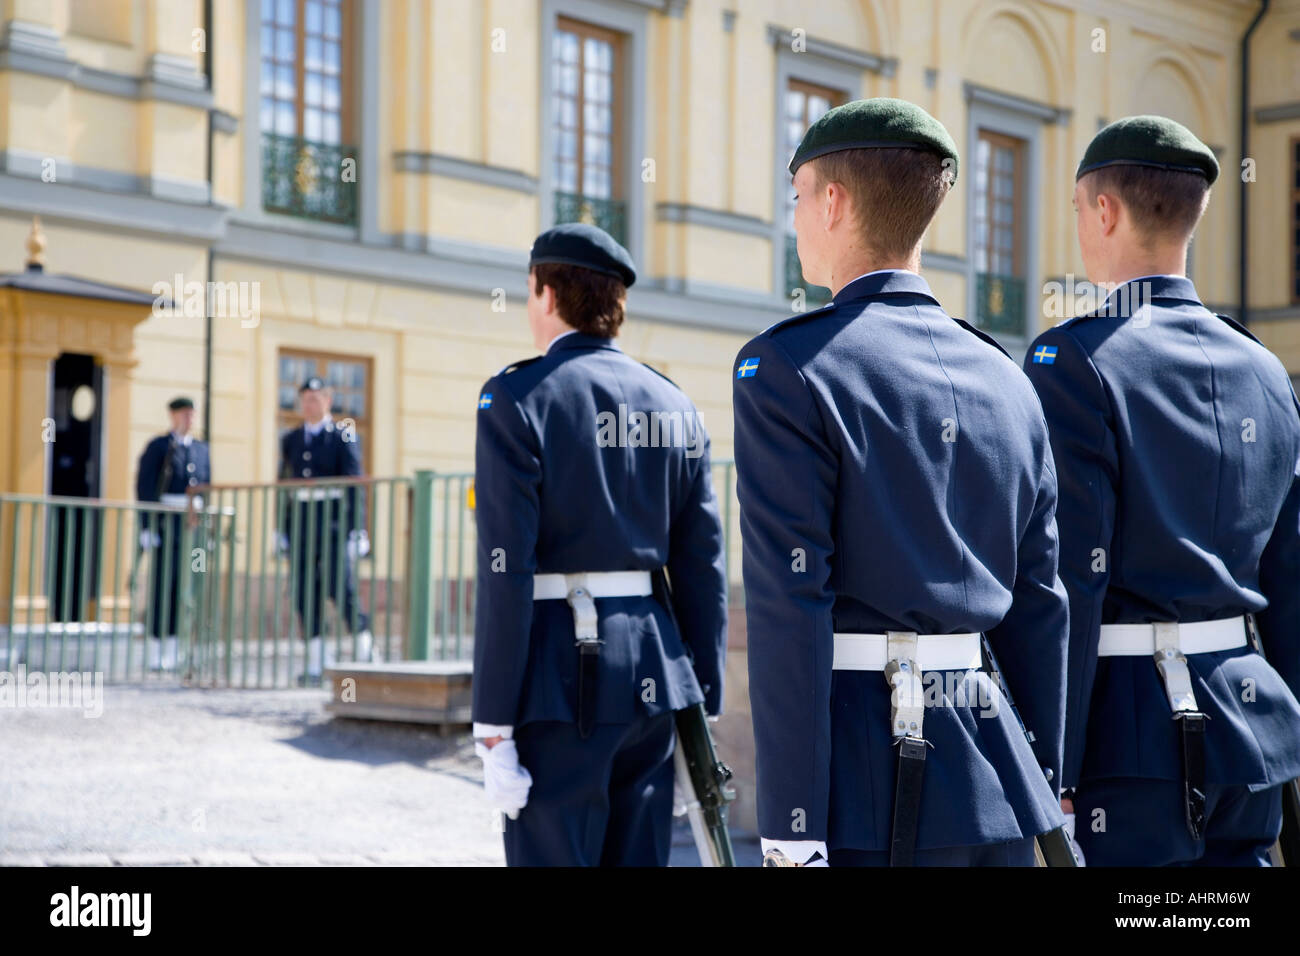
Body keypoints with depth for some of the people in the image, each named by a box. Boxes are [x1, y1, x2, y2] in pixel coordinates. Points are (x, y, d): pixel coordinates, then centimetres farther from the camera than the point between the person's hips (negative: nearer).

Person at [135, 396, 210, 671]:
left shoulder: (201, 449, 15)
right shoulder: (158, 447, 0)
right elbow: (144, 488, -6)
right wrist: (147, 527, -13)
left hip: (193, 524, 5)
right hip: (166, 523, -5)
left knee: (184, 585, 3)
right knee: (161, 584, -5)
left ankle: (172, 650, 9)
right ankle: (154, 650, -1)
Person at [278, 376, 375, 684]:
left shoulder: (343, 437, 1)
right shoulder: (290, 440, 14)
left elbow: (355, 484, -4)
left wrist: (357, 529, -11)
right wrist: (282, 529, 12)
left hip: (334, 522, -4)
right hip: (301, 522, 4)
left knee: (340, 587, -11)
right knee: (305, 592, 2)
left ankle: (363, 641, 9)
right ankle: (317, 662, 7)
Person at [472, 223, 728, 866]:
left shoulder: (518, 397, -7)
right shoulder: (674, 407, 9)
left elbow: (506, 571, -13)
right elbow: (703, 567, 8)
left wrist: (493, 728, -11)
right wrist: (702, 708, 14)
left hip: (563, 680, -5)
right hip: (653, 678, 6)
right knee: (639, 858, 11)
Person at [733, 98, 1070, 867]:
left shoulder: (789, 369, -8)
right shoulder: (1006, 380, 10)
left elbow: (790, 611, -14)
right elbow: (1040, 606, 12)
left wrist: (791, 833, -14)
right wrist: (1044, 799, 18)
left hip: (864, 801, -6)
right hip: (992, 781, 6)